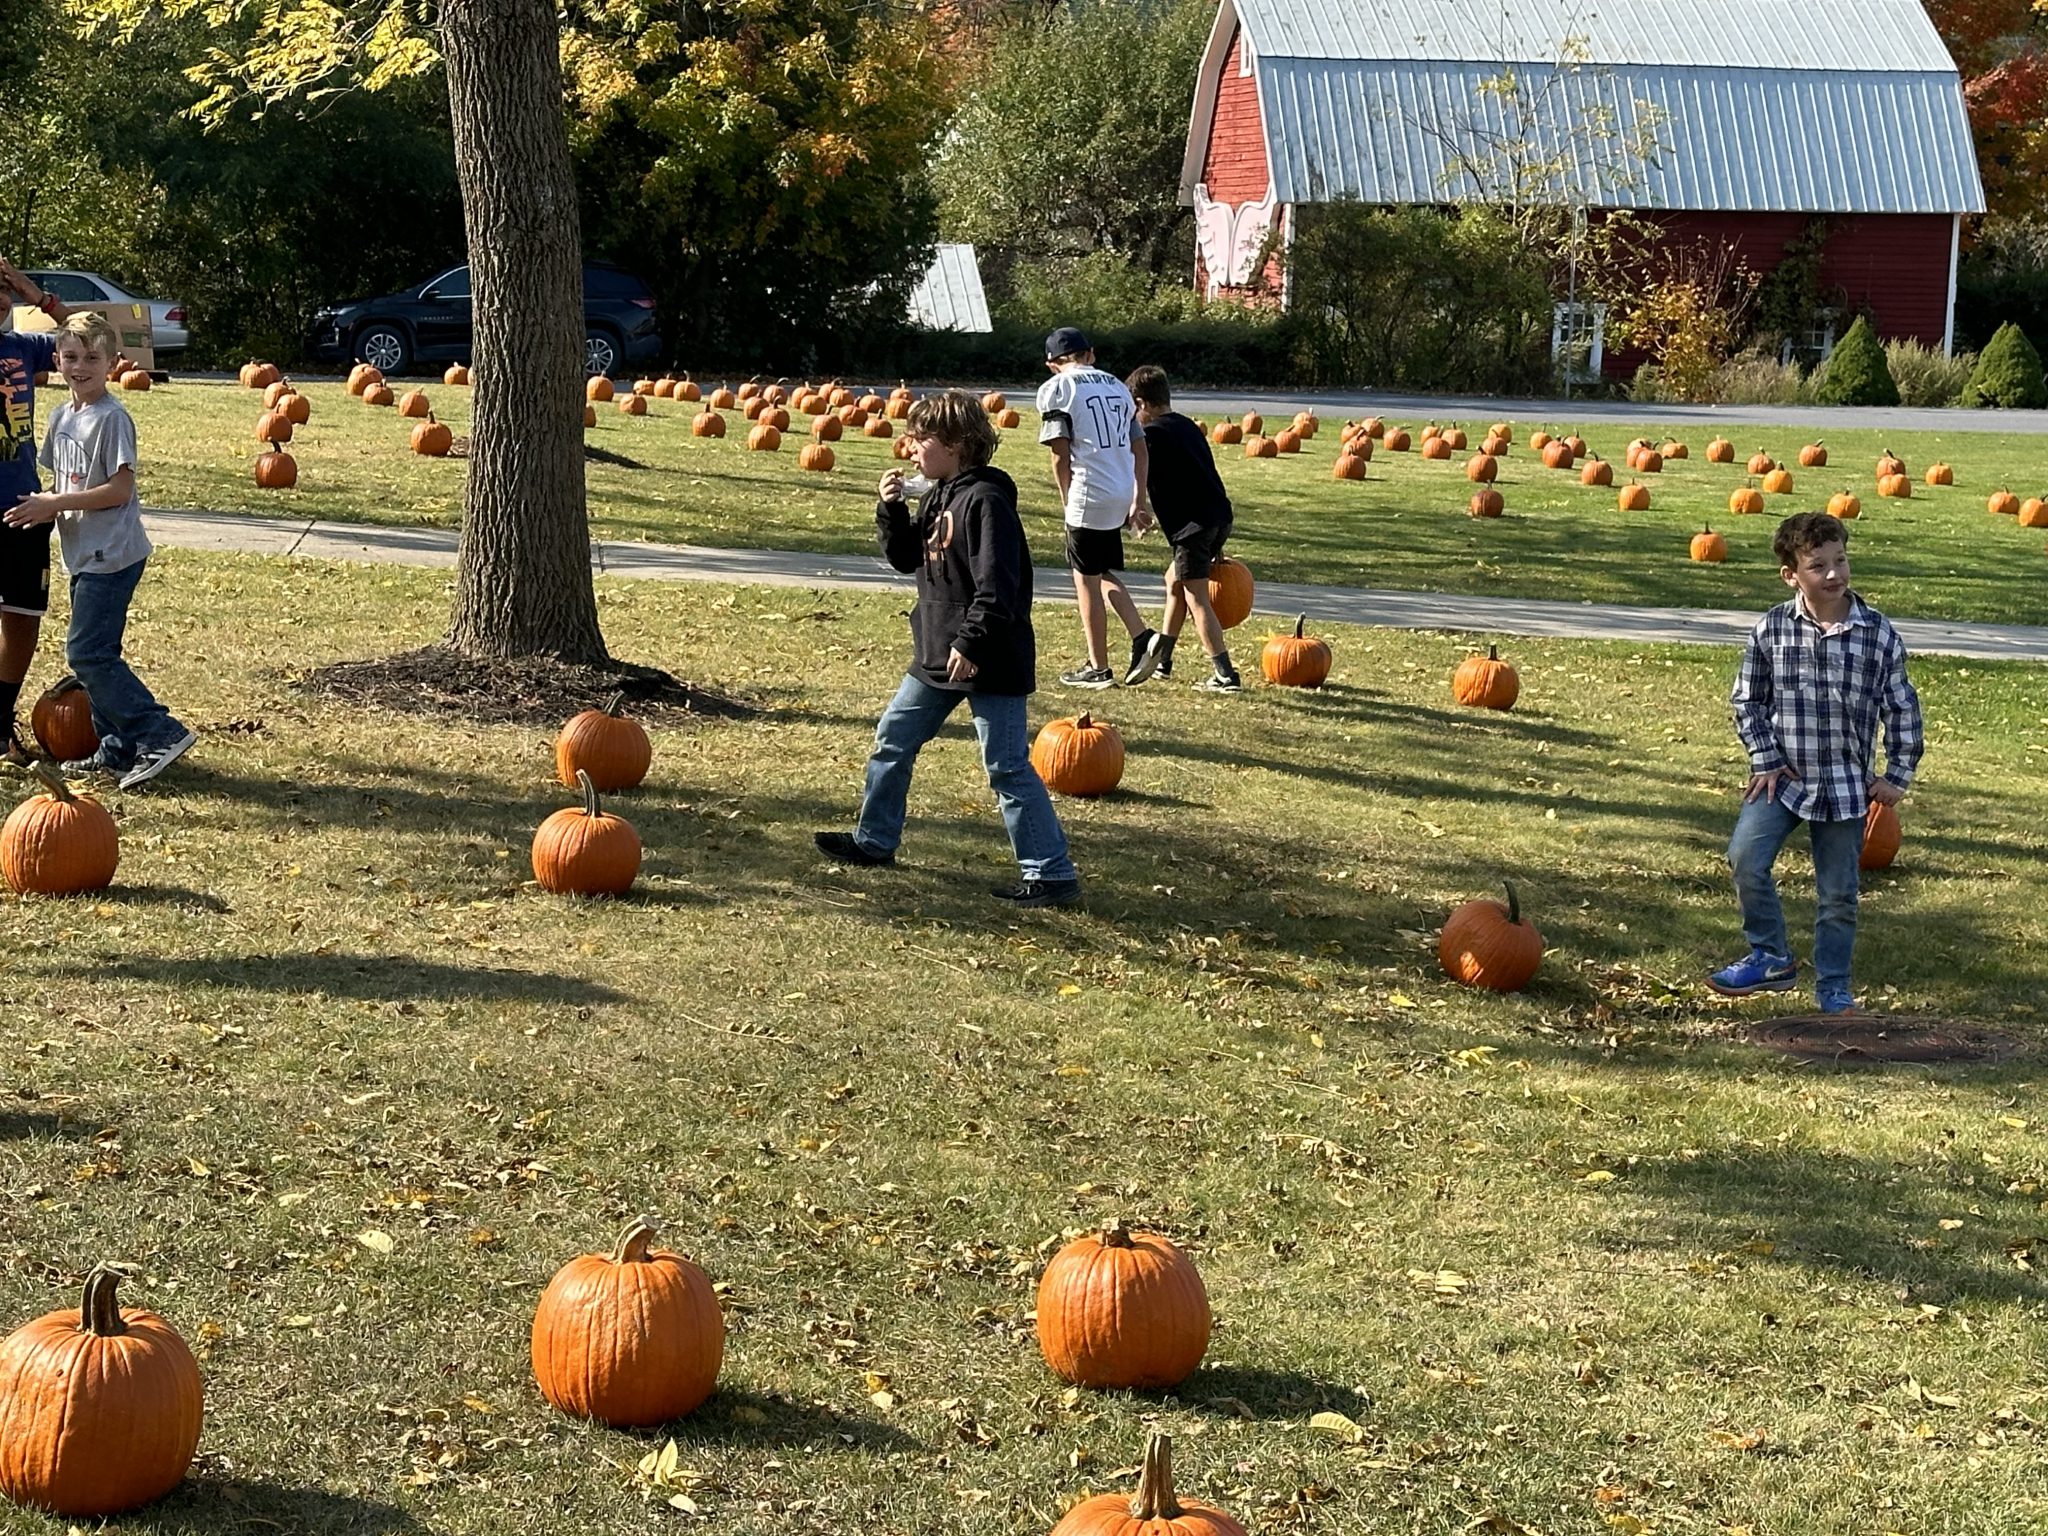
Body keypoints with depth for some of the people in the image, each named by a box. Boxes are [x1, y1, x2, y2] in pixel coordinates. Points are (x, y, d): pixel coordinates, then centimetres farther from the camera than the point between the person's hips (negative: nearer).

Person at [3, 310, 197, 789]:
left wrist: (53, 504, -17)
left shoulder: (112, 419, -15)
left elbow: (119, 489, -19)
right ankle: (119, 749, 19)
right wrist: (45, 504, -2)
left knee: (86, 652, -12)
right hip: (84, 554, 9)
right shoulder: (61, 417, 12)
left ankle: (160, 734, -11)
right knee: (94, 653, 12)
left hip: (111, 555, -9)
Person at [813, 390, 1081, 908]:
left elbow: (997, 585, -23)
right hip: (938, 654, 10)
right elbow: (906, 556, 17)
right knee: (892, 739, 18)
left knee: (1007, 765, -8)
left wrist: (972, 643, -27)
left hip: (988, 662, -10)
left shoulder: (986, 501, -18)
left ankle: (1052, 874, -3)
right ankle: (874, 841, 32)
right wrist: (891, 509, 2)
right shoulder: (939, 497, 11)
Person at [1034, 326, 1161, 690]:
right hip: (1122, 494, 6)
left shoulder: (1056, 389, -3)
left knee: (1086, 579, 6)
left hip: (1089, 493, -6)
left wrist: (1067, 502, 3)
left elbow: (1061, 455, -9)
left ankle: (1098, 667, 12)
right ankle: (1142, 635, 4)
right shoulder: (1117, 386, 16)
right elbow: (1140, 448, 14)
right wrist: (1139, 502, 15)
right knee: (1105, 572, 22)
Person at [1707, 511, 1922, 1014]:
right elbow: (1748, 700, 5)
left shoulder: (1878, 634, -6)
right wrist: (1765, 760, -4)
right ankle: (1770, 958, 1)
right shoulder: (1770, 630, -5)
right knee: (1747, 858, -19)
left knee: (1838, 893, 7)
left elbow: (1902, 708, 3)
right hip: (1781, 777, 0)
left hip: (1846, 785, 0)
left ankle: (1833, 989, 24)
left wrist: (1897, 776, 2)